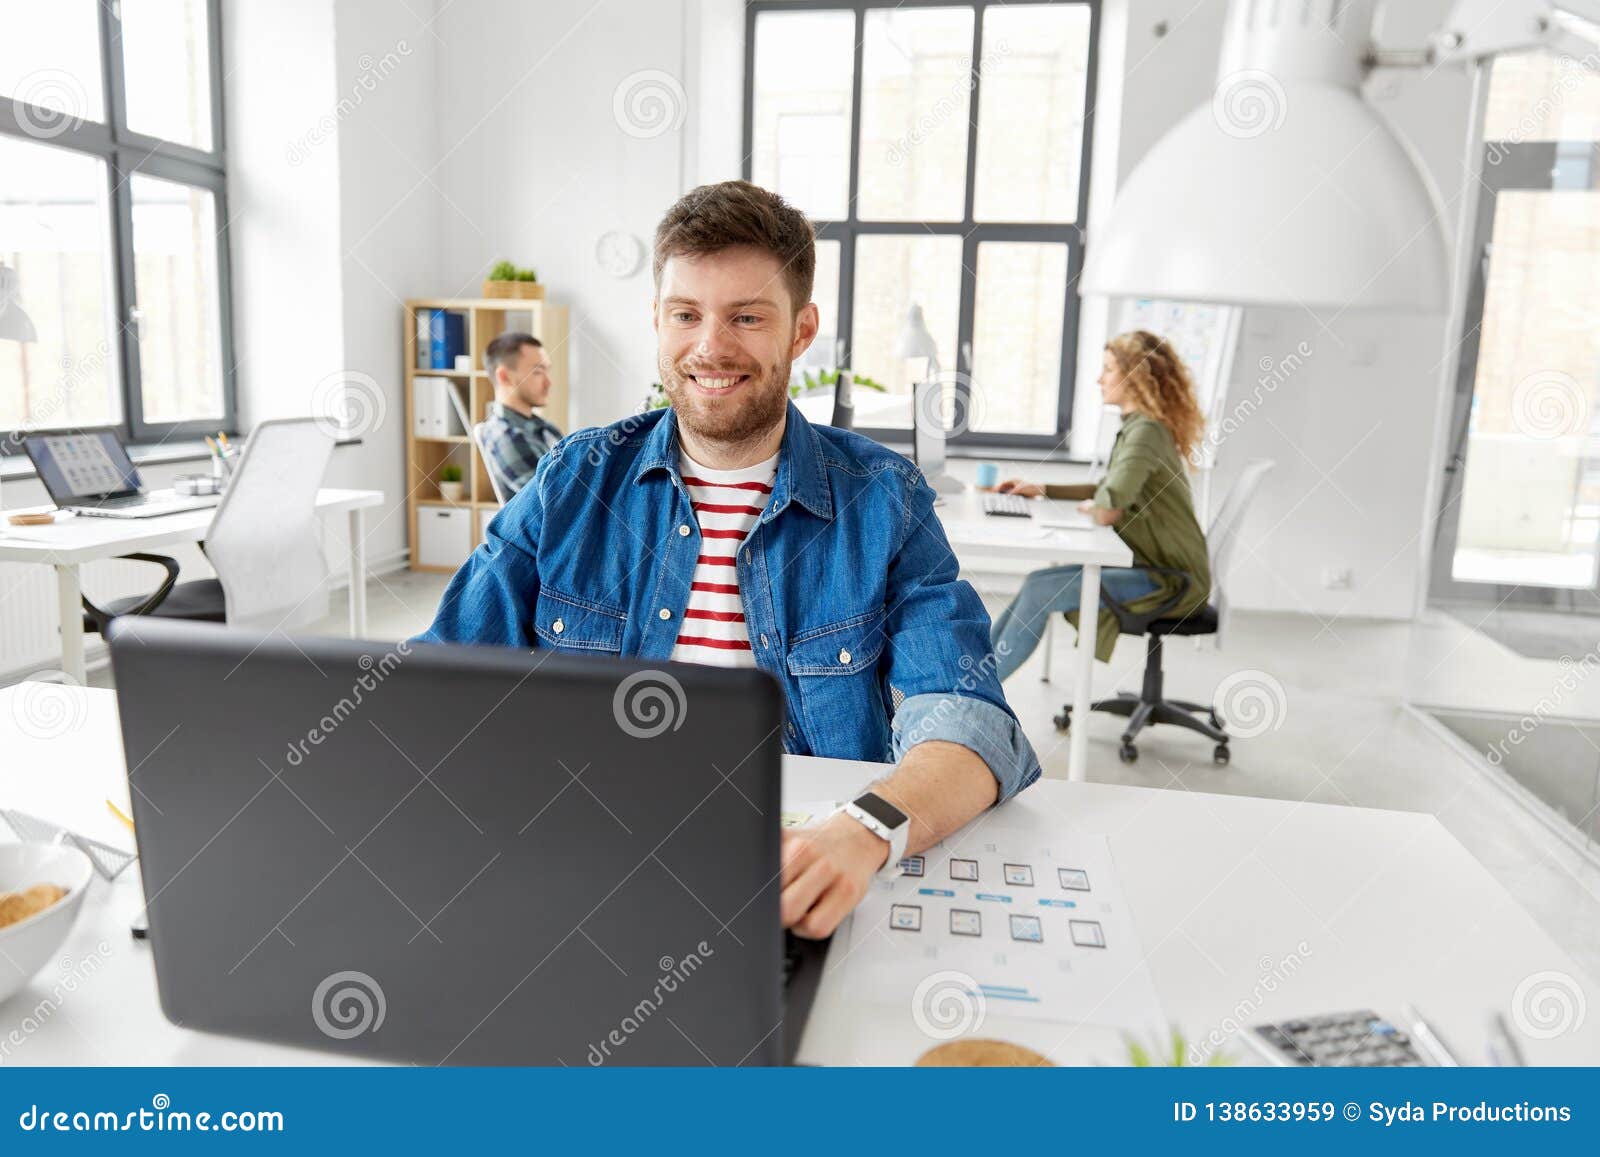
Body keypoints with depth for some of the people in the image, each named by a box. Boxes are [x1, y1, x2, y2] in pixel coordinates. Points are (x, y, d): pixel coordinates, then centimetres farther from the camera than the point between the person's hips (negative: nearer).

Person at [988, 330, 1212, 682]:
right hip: (1153, 568, 10)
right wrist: (1043, 490, 14)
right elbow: (1112, 489, 23)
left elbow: (1108, 510, -30)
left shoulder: (1146, 431, -19)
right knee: (1038, 583, 6)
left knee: (1040, 590, -16)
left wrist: (1087, 507, -7)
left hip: (1173, 581, -10)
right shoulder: (1138, 427, 14)